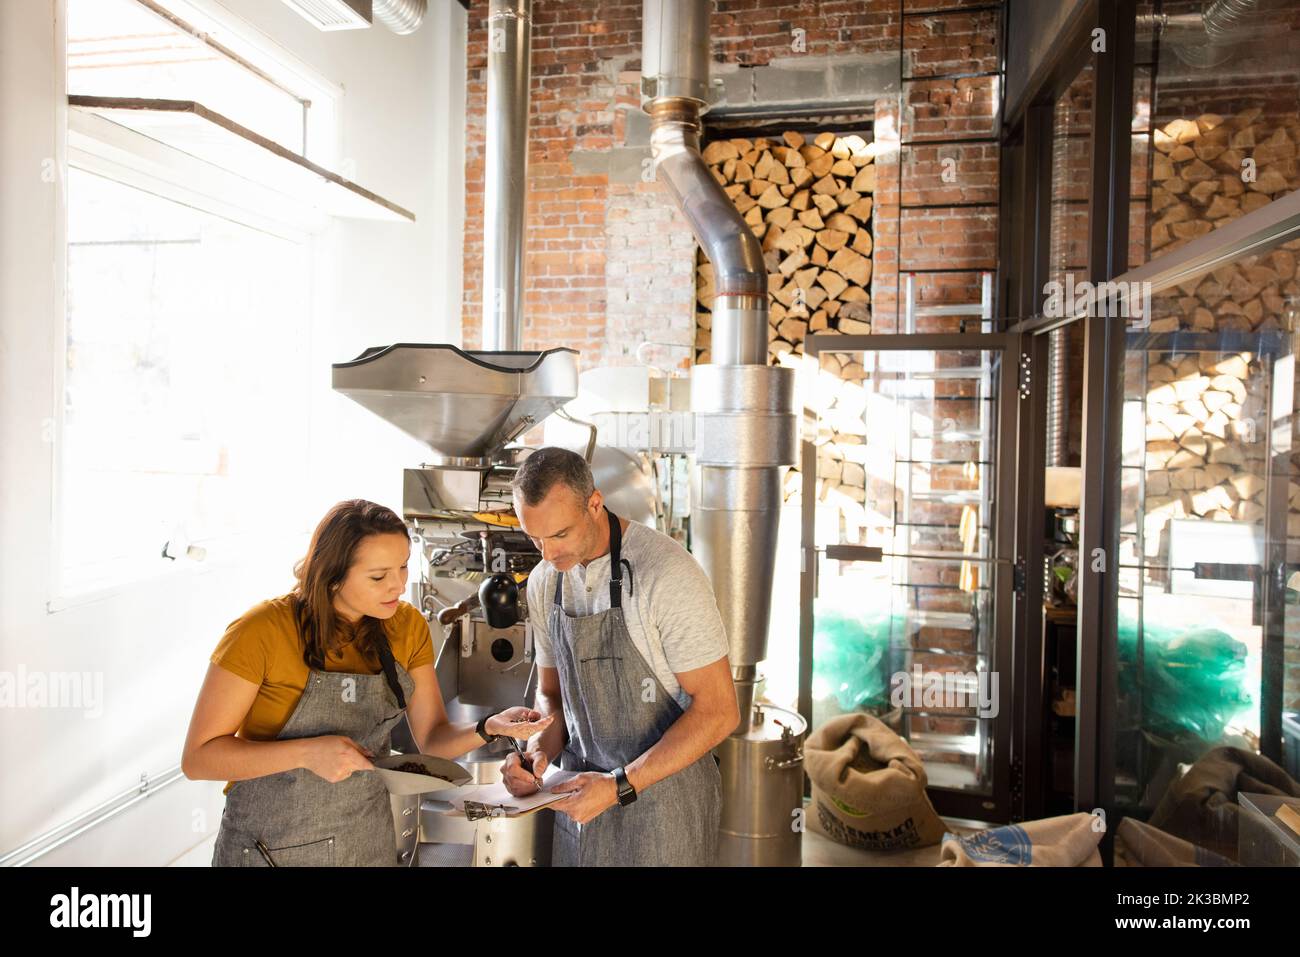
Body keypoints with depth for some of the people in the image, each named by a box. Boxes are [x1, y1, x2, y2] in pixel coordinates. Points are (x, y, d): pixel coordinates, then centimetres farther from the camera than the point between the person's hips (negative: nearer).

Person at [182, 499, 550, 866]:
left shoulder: (407, 627, -7)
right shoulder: (263, 631, -20)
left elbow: (433, 738, -2)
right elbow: (198, 757, -16)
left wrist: (488, 728, -21)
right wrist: (307, 753, -29)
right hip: (270, 847, -4)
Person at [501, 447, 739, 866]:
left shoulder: (666, 572, -22)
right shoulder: (544, 581, 0)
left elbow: (718, 711, -20)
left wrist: (620, 785, -24)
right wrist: (539, 751, -9)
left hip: (662, 799, -6)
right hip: (584, 791, 6)